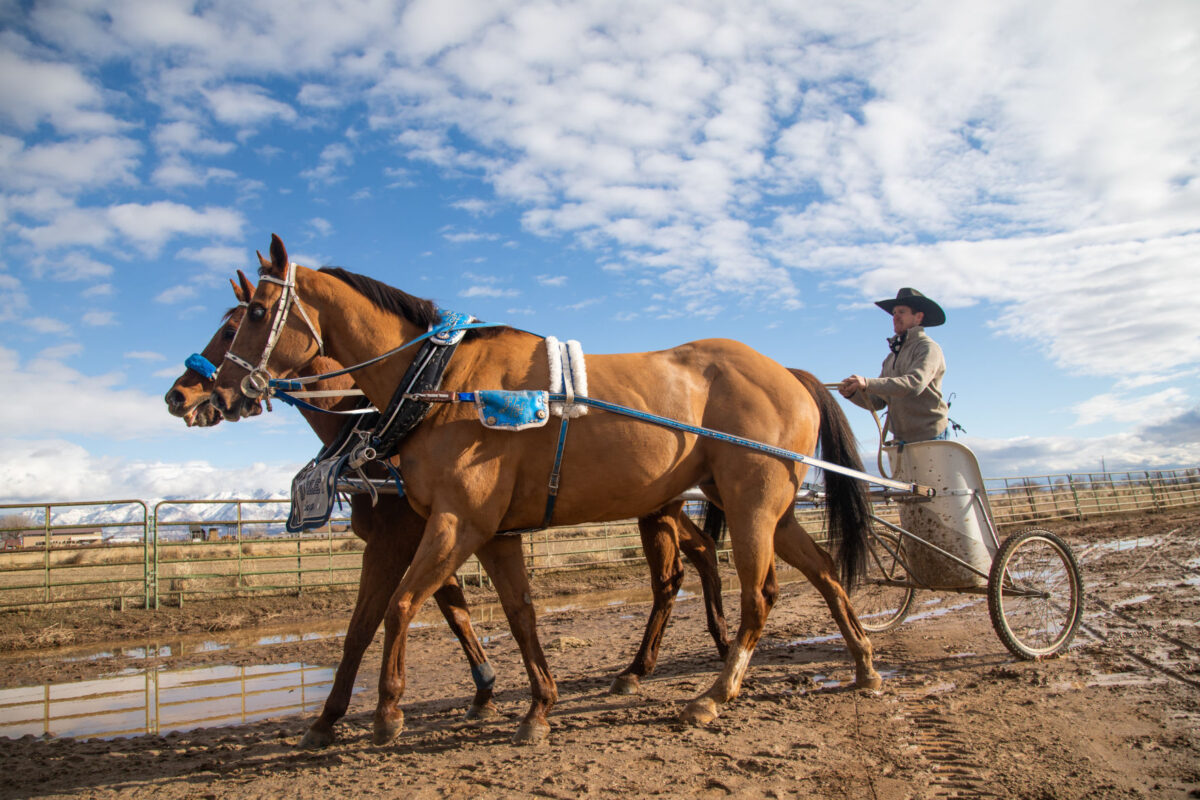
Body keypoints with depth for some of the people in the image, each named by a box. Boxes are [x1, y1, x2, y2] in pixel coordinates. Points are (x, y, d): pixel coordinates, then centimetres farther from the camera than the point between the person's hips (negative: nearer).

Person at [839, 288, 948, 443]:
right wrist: (852, 393, -9)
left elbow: (914, 384, -26)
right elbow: (877, 402, 11)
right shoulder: (891, 358, 16)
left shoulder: (928, 348, -7)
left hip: (930, 436, -7)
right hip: (901, 439, 7)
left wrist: (868, 384, -34)